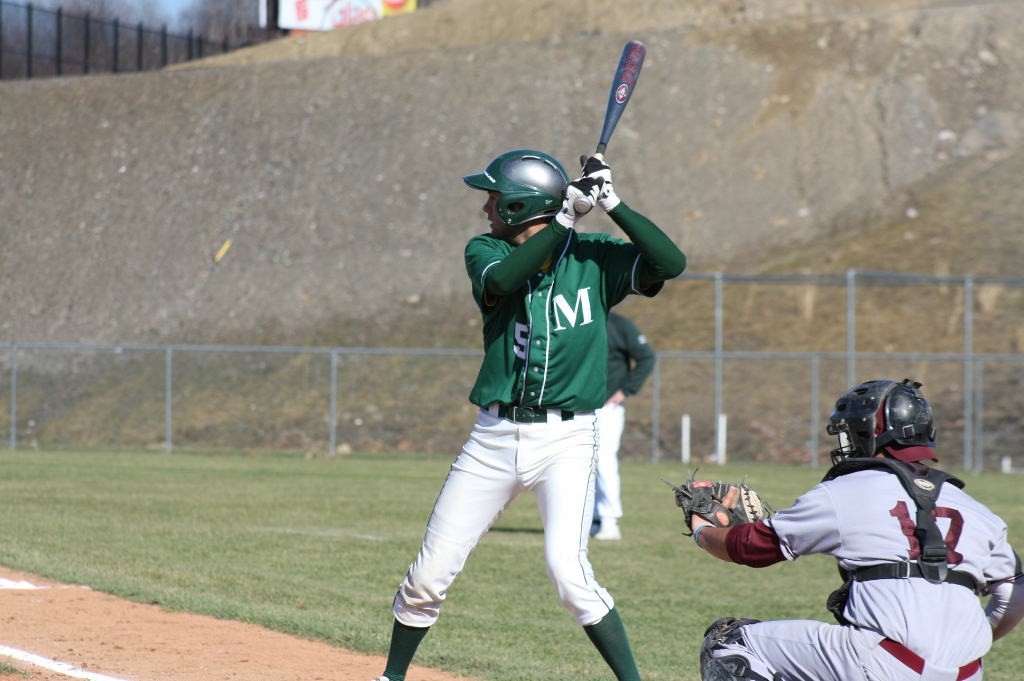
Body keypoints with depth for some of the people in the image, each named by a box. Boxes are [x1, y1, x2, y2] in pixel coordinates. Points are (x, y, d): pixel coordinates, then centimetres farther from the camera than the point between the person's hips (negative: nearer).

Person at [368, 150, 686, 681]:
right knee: (430, 572, 6)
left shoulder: (593, 258, 0)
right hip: (495, 437, 3)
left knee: (567, 568, -21)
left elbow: (670, 263, -15)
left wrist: (612, 206, -19)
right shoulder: (485, 251, 4)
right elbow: (500, 282, -20)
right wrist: (563, 220, -21)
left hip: (566, 439, -3)